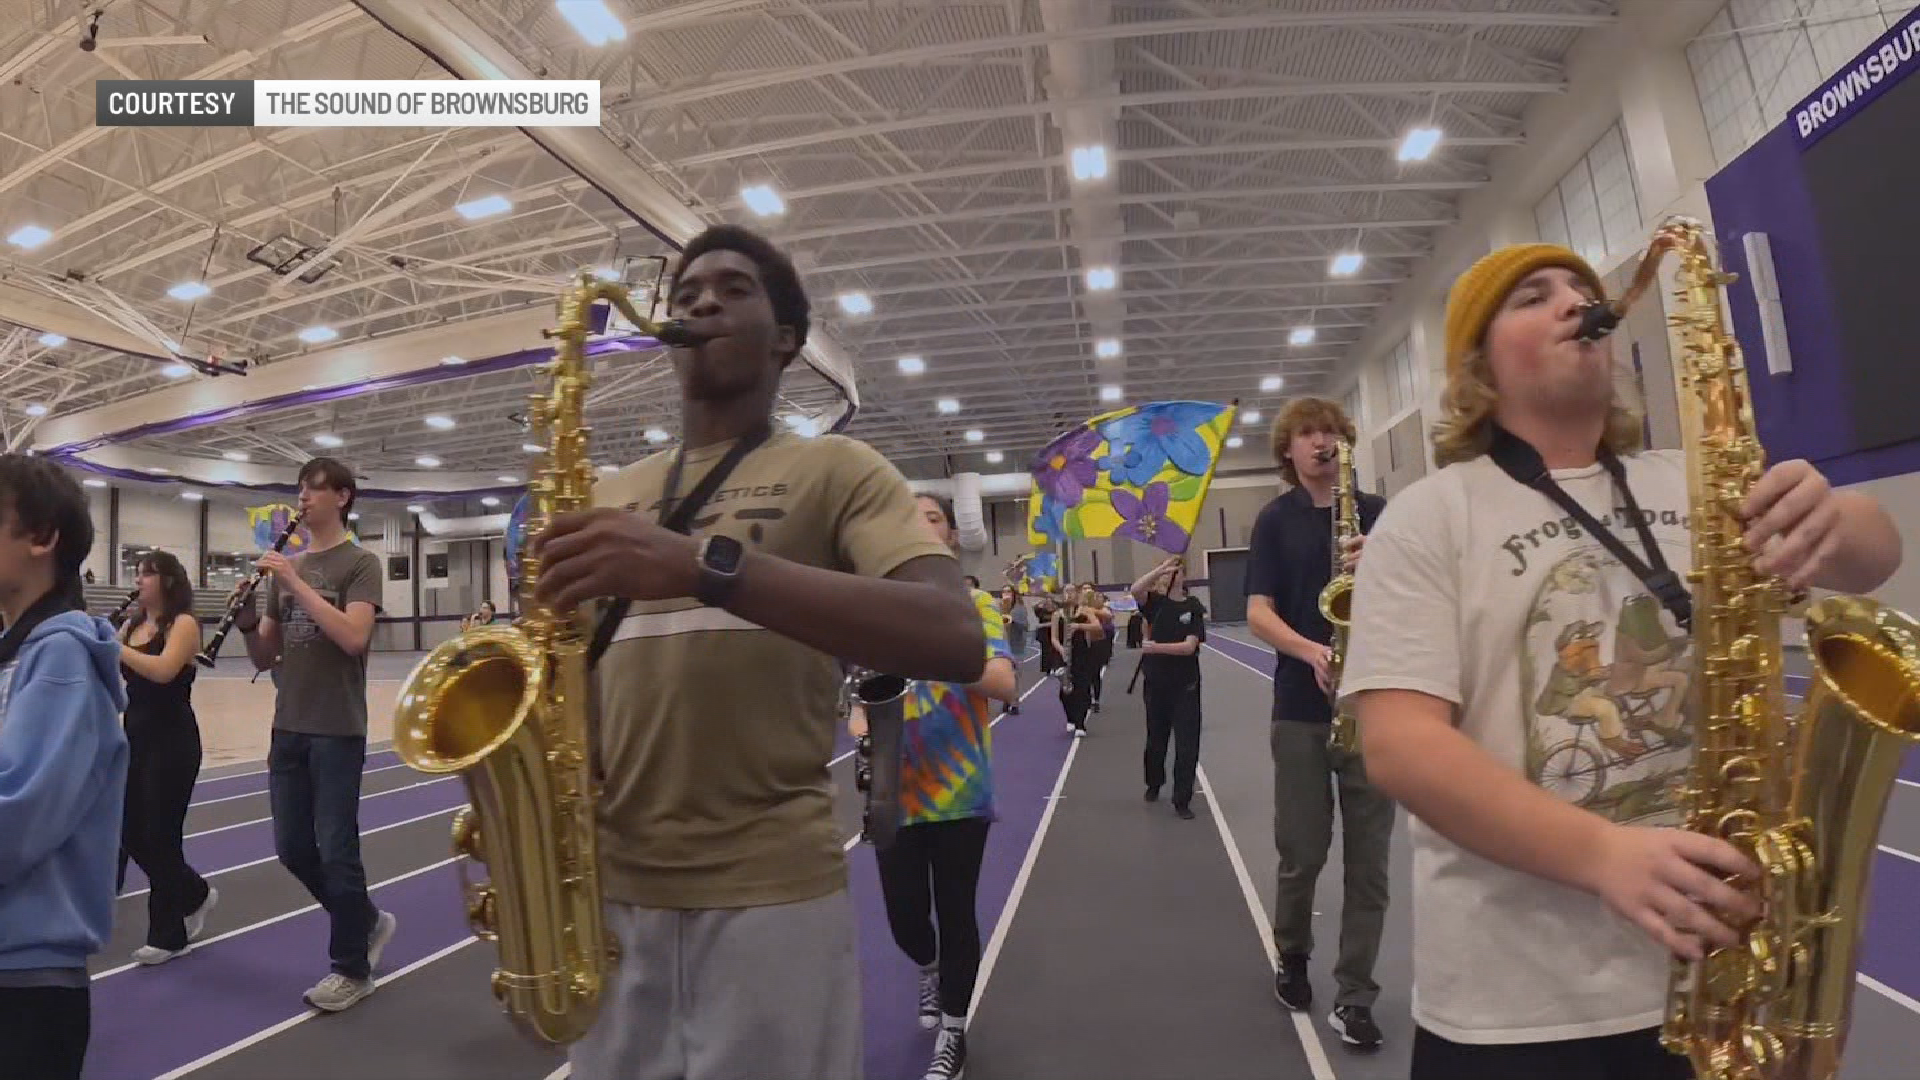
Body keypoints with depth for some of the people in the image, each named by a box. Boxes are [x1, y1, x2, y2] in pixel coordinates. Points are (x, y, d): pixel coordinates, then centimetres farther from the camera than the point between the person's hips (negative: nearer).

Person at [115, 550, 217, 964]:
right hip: (135, 737, 8)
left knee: (160, 836, -2)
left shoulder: (184, 623, -10)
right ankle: (195, 895, 33)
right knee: (131, 835, 12)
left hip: (172, 743, -8)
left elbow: (163, 670, -26)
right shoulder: (133, 624, 12)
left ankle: (168, 935, 11)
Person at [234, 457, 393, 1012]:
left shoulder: (360, 562, -6)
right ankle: (368, 920, 31)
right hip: (288, 728, 7)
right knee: (293, 848, 12)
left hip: (337, 729, -7)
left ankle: (352, 969, 14)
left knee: (336, 849, -1)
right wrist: (248, 623, -7)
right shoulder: (285, 568, 13)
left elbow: (354, 638, -22)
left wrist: (295, 581, -21)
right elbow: (265, 659, 13)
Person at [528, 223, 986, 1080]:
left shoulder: (834, 469, -3)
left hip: (773, 891, -4)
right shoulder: (607, 496, 12)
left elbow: (957, 643, -20)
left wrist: (707, 564, -28)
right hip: (607, 887, 5)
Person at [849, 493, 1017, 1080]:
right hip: (895, 786, 3)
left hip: (959, 785, -2)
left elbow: (1007, 685, -16)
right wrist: (859, 714, -16)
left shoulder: (976, 603, -4)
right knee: (904, 912, 9)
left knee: (955, 912, 5)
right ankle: (929, 968, 45)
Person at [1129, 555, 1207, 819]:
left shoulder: (1193, 607, -5)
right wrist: (1162, 567, -23)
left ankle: (1182, 800, 9)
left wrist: (1156, 647, -25)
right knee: (1156, 737, 19)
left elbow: (1189, 646, -15)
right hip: (1156, 681, 2)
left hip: (1185, 683, -2)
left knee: (1187, 743, -2)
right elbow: (1135, 590, -22)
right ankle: (1154, 783, 42)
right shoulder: (1156, 602, -1)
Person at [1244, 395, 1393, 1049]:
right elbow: (1257, 613, -4)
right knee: (1302, 853, 7)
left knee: (1369, 857, 5)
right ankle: (1292, 957, 33)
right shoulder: (1275, 519, 3)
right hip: (1301, 707, -1)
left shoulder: (1378, 514, 7)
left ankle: (1354, 995, 17)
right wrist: (1309, 650, -22)